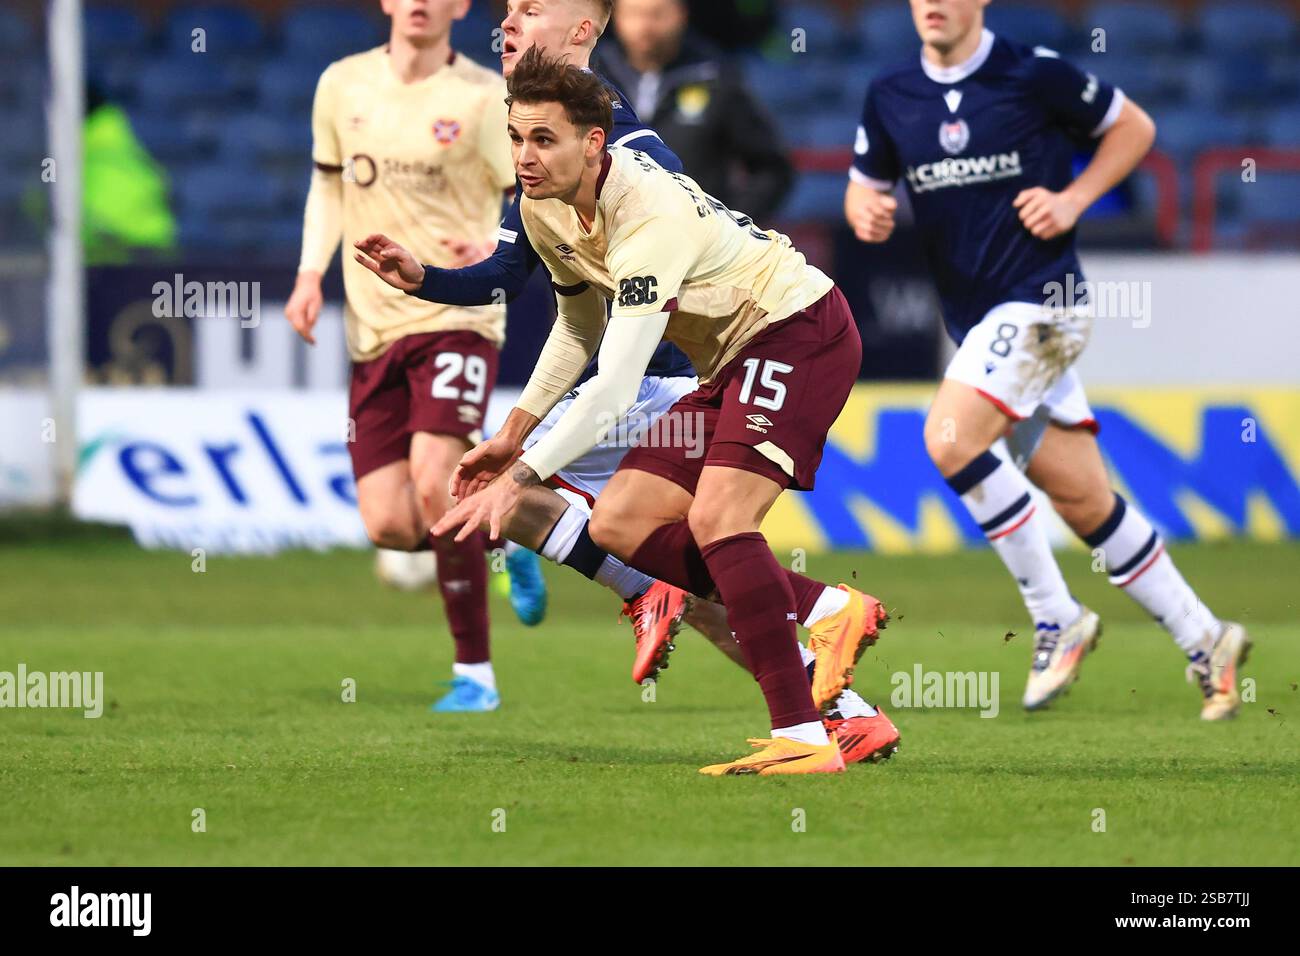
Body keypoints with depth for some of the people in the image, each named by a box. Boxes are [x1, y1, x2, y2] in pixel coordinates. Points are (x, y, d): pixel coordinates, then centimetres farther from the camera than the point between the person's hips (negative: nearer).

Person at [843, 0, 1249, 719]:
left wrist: (1074, 199, -8)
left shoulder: (1035, 76, -7)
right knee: (1084, 500, 6)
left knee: (950, 438, -24)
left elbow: (1134, 127, 5)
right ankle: (1204, 642, 18)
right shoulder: (889, 97, 6)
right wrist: (866, 214, -6)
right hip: (976, 321, 6)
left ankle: (1056, 619, -13)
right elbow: (864, 187, 18)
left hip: (1042, 301, -6)